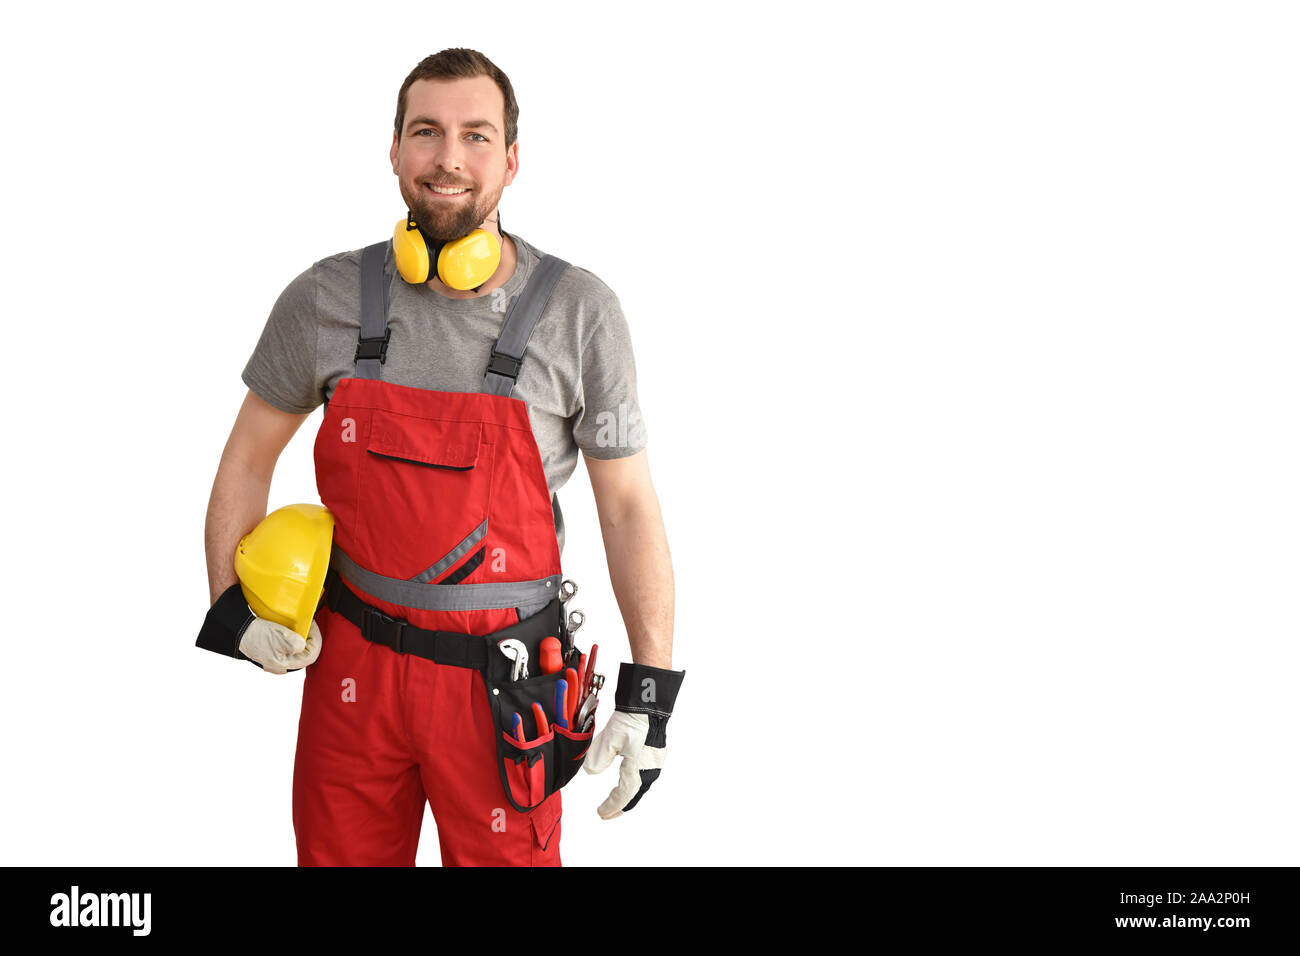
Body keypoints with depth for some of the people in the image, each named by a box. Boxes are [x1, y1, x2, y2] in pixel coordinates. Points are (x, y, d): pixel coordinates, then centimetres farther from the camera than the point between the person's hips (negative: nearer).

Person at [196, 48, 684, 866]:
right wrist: (230, 607, -1)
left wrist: (651, 692, -6)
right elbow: (250, 456, 10)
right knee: (339, 854, 16)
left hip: (500, 677, -2)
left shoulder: (578, 313, -9)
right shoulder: (328, 299, -4)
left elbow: (629, 503, -4)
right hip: (353, 662, 2)